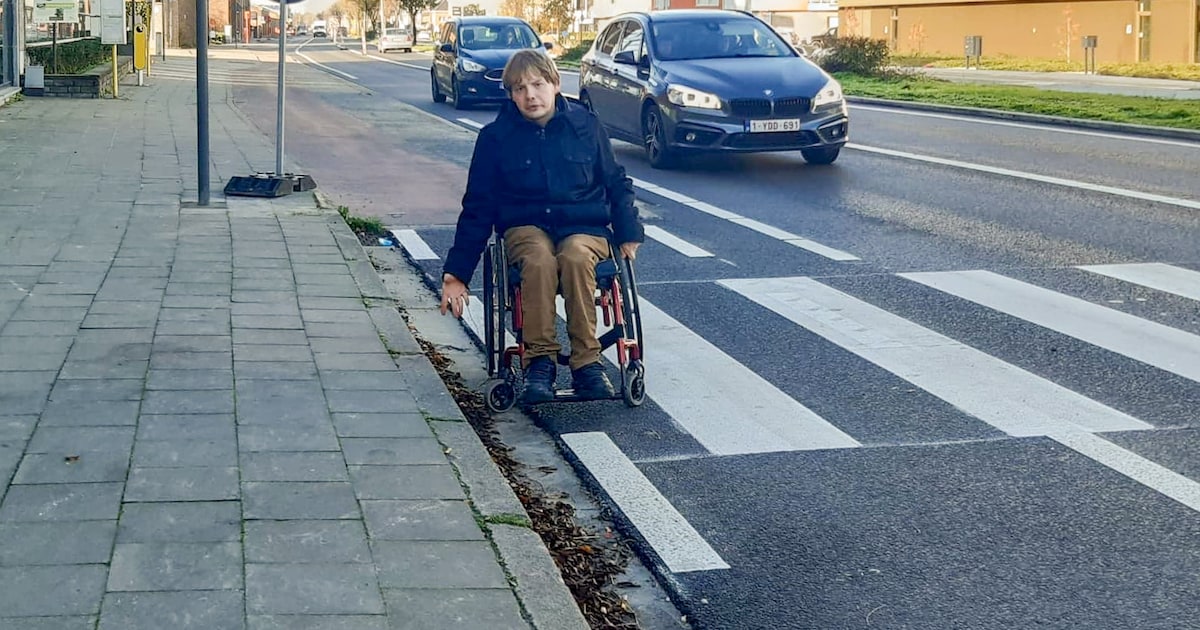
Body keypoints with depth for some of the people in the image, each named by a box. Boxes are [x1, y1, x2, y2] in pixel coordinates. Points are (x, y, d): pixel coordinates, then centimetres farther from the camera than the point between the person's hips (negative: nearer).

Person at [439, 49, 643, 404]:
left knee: (575, 256, -36)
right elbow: (478, 208, 8)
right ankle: (538, 360, -28)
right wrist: (457, 272, 3)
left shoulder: (585, 125, 5)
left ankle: (587, 362, -29)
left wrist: (629, 233, 1)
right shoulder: (495, 137, 4)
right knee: (539, 259, -36)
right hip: (526, 226, 0)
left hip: (584, 226, 0)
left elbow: (616, 184, 15)